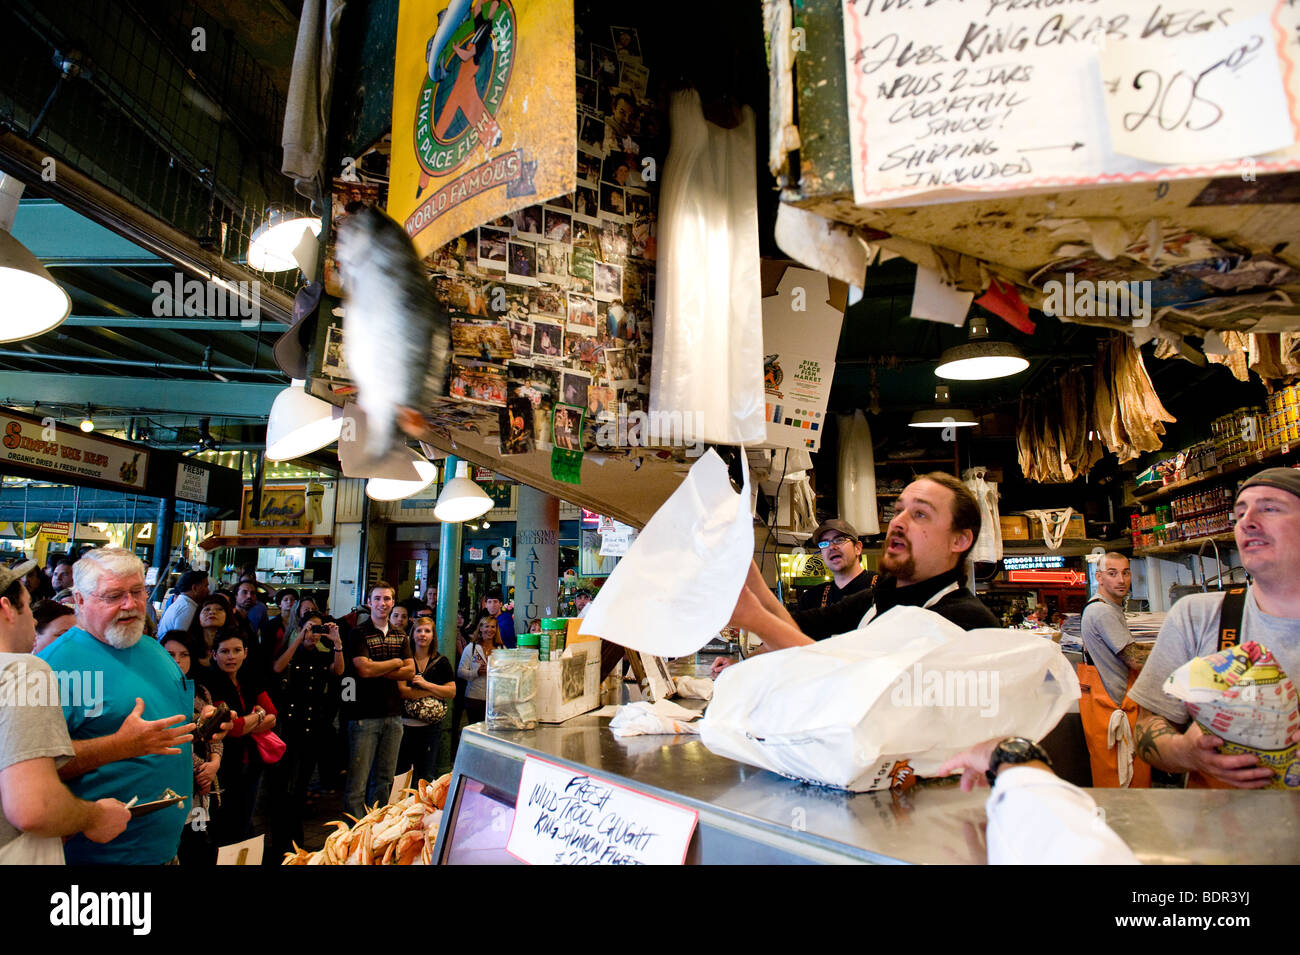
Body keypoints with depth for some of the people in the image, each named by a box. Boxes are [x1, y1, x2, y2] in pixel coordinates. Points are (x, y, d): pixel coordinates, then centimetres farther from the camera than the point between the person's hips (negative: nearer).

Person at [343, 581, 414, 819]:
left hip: (393, 714, 5)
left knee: (385, 778, 11)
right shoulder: (359, 634, -3)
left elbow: (410, 671, 3)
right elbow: (364, 669, -16)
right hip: (365, 715, -5)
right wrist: (395, 662, -2)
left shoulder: (400, 637, 13)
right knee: (358, 779, -2)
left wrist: (378, 670, -8)